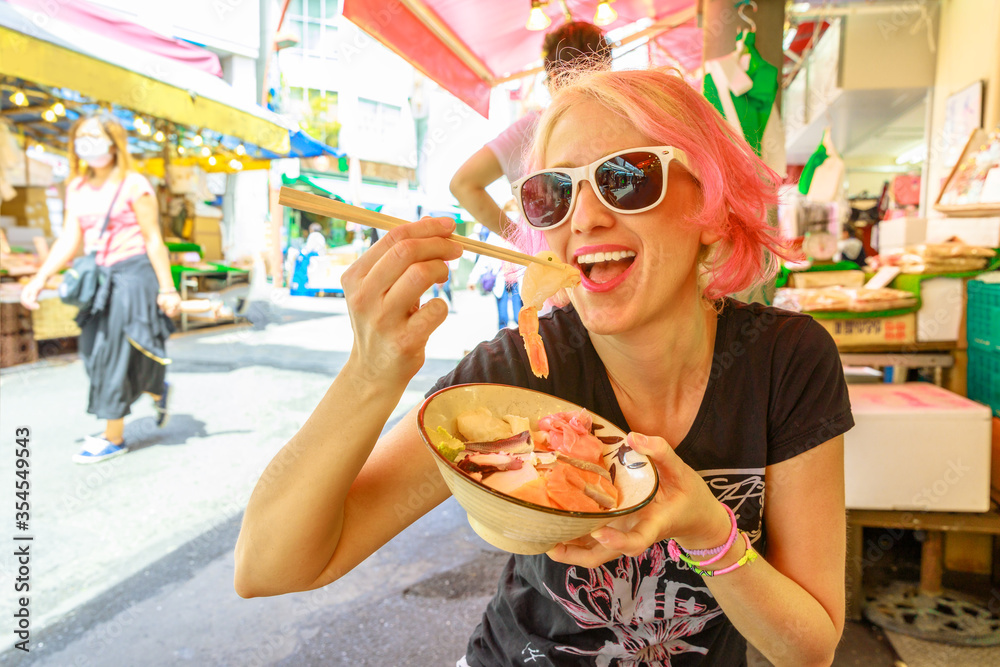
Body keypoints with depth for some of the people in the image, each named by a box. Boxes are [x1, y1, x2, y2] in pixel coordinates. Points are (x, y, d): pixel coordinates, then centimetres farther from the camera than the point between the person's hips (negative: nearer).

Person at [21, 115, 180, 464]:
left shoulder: (133, 185, -8)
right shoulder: (77, 188, 12)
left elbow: (154, 240, -9)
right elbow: (69, 241, 10)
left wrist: (166, 289, -11)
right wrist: (39, 280, 2)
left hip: (133, 274, -7)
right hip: (99, 278, 7)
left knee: (118, 353, -3)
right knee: (95, 350, 12)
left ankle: (114, 438, 10)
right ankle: (158, 391, 36)